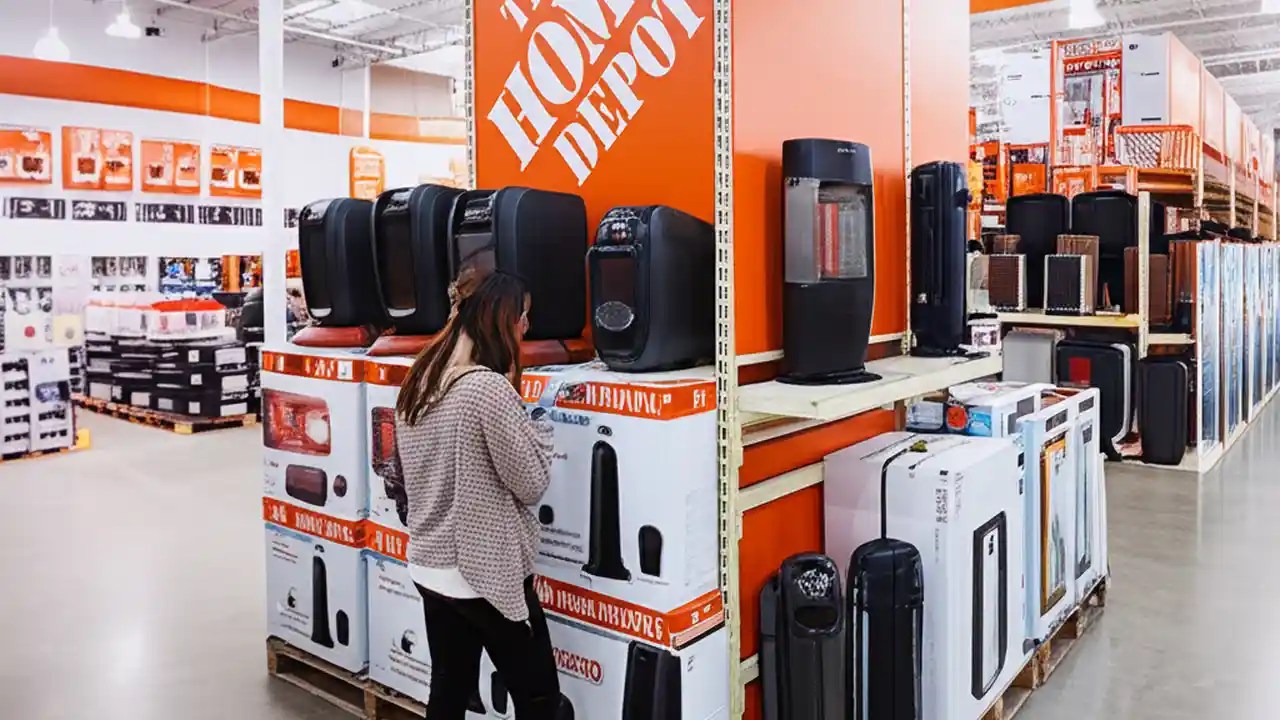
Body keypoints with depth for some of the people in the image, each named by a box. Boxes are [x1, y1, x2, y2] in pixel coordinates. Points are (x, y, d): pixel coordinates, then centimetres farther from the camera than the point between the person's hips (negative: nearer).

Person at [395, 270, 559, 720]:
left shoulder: (418, 381, 4)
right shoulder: (489, 388, -21)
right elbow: (532, 485, -16)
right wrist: (535, 419, -3)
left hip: (430, 566, 8)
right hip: (488, 573, -8)